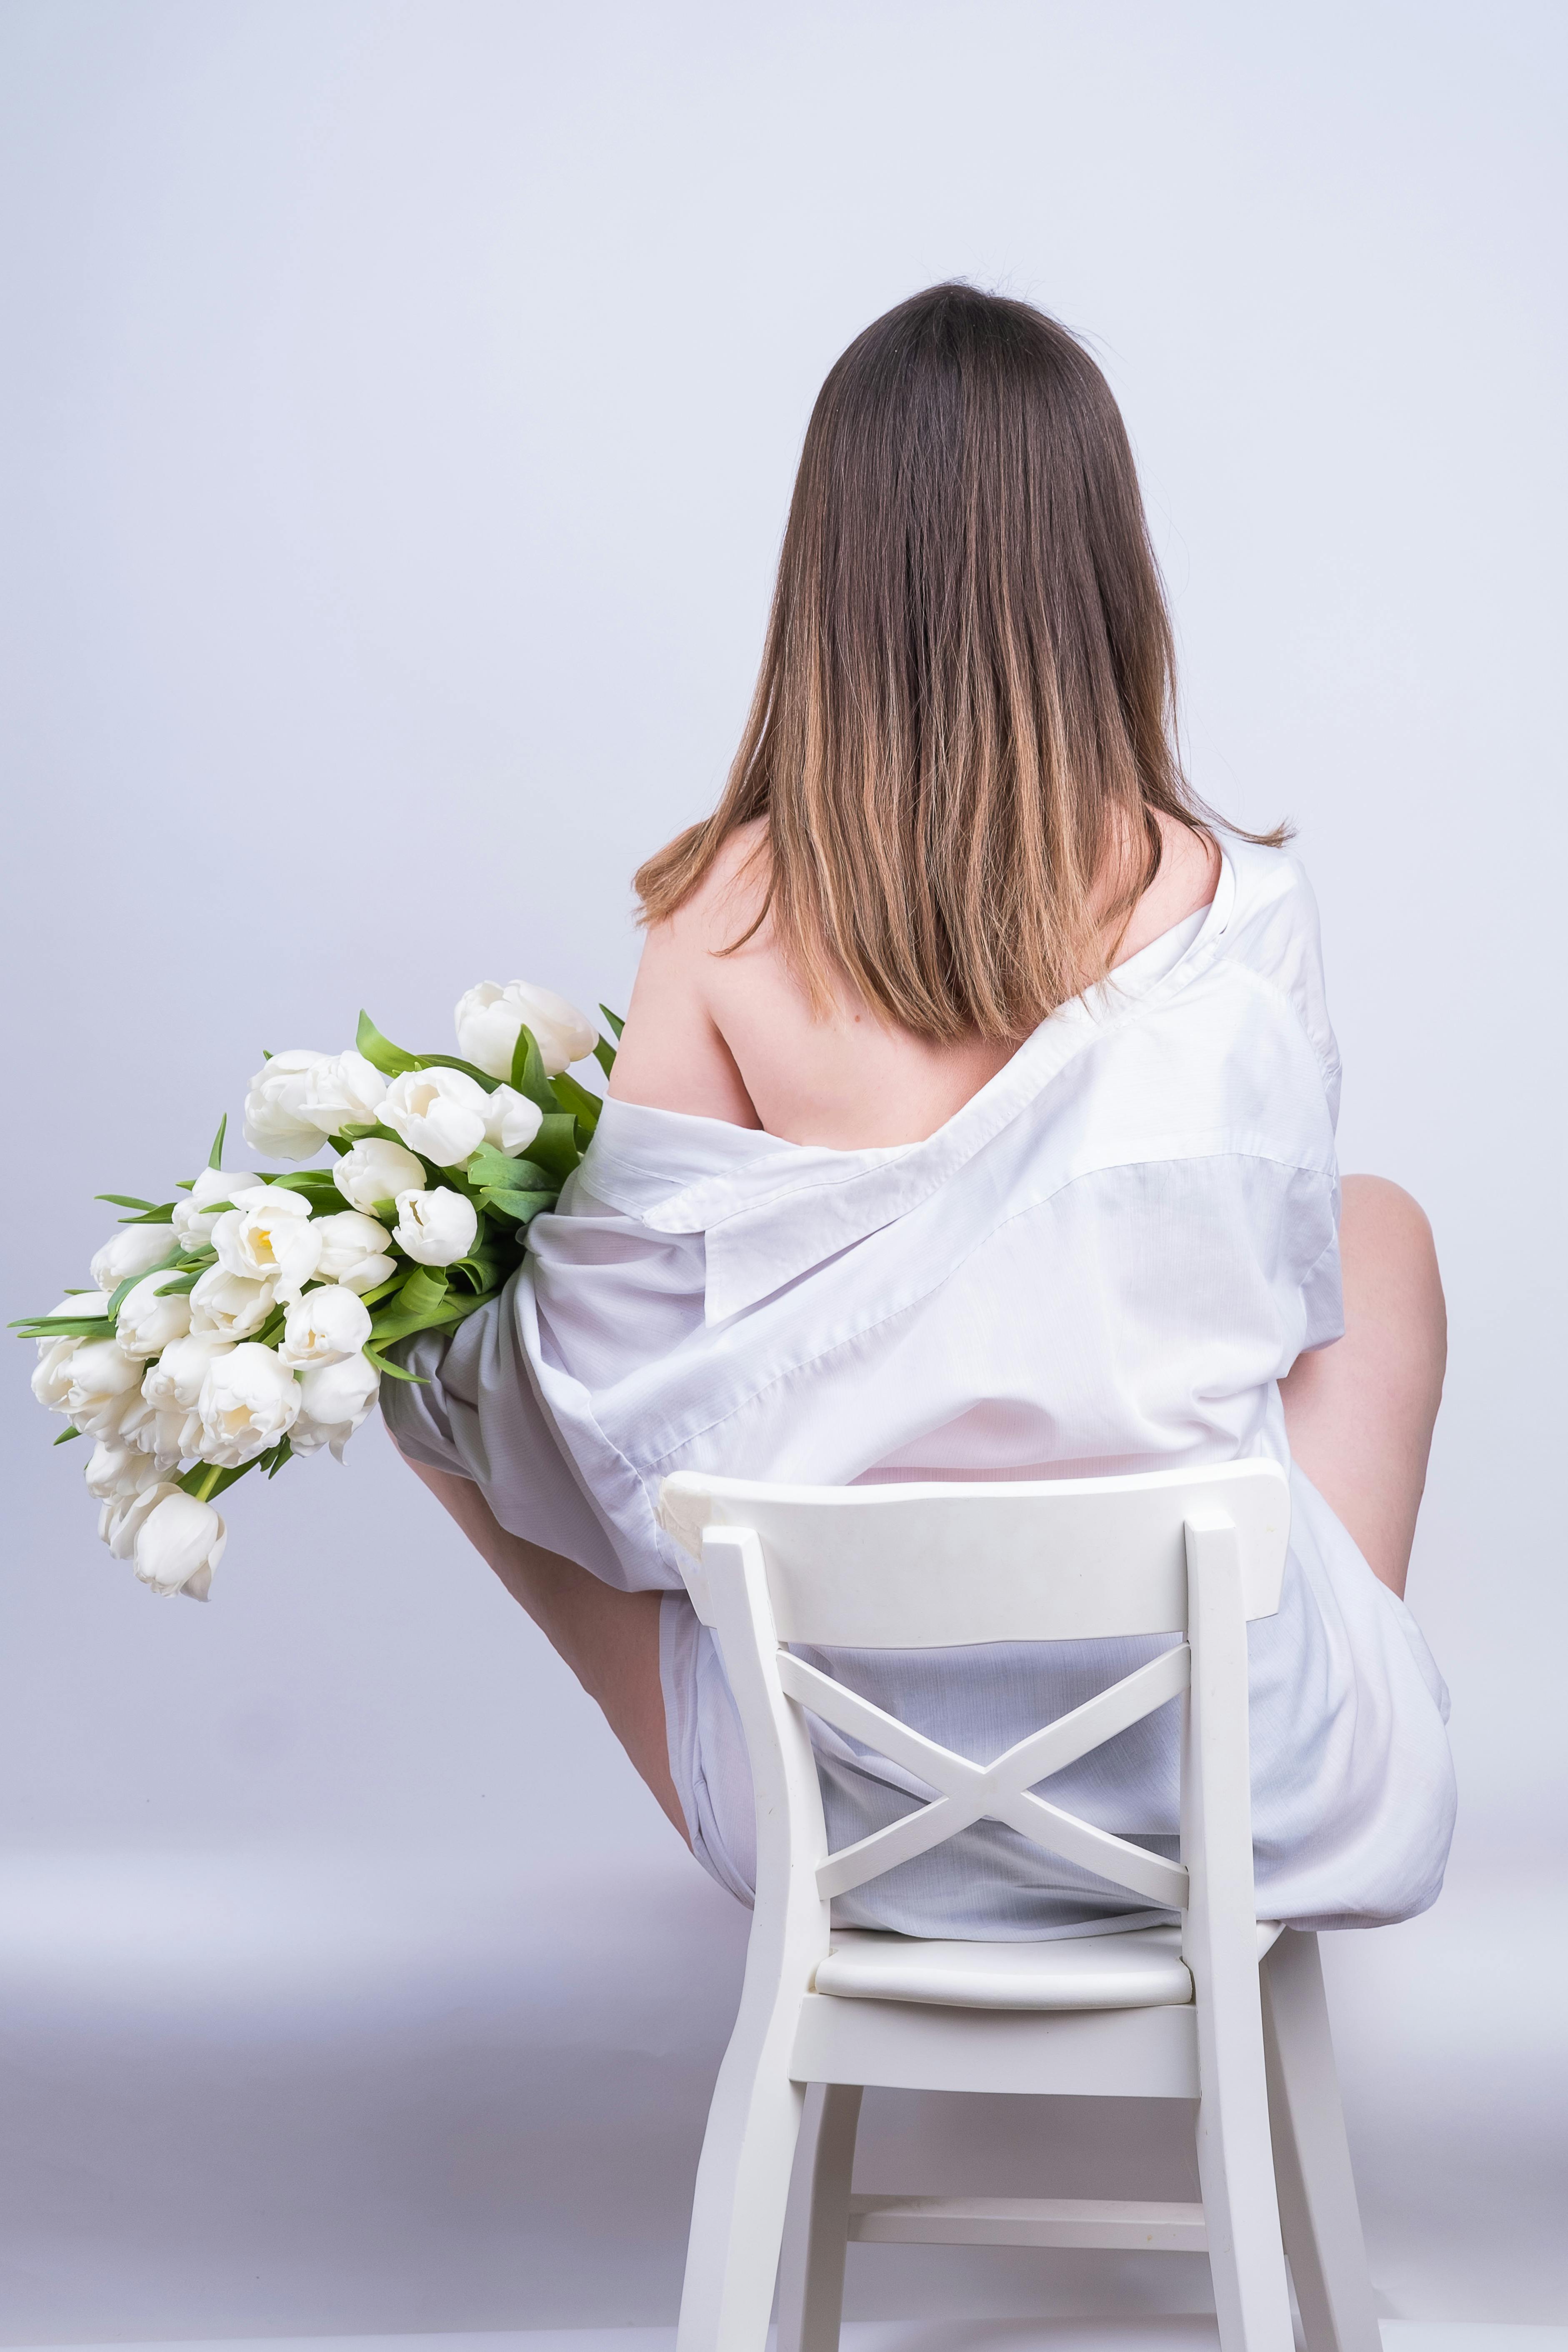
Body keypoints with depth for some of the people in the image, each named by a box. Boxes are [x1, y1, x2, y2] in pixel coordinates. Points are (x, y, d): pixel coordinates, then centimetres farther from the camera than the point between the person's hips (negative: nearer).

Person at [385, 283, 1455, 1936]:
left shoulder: (730, 916, -12)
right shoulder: (1238, 910, -10)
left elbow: (616, 1383, -9)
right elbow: (1275, 1280, 5)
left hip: (838, 1818, 0)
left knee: (432, 1342, 22)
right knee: (1380, 1223, 26)